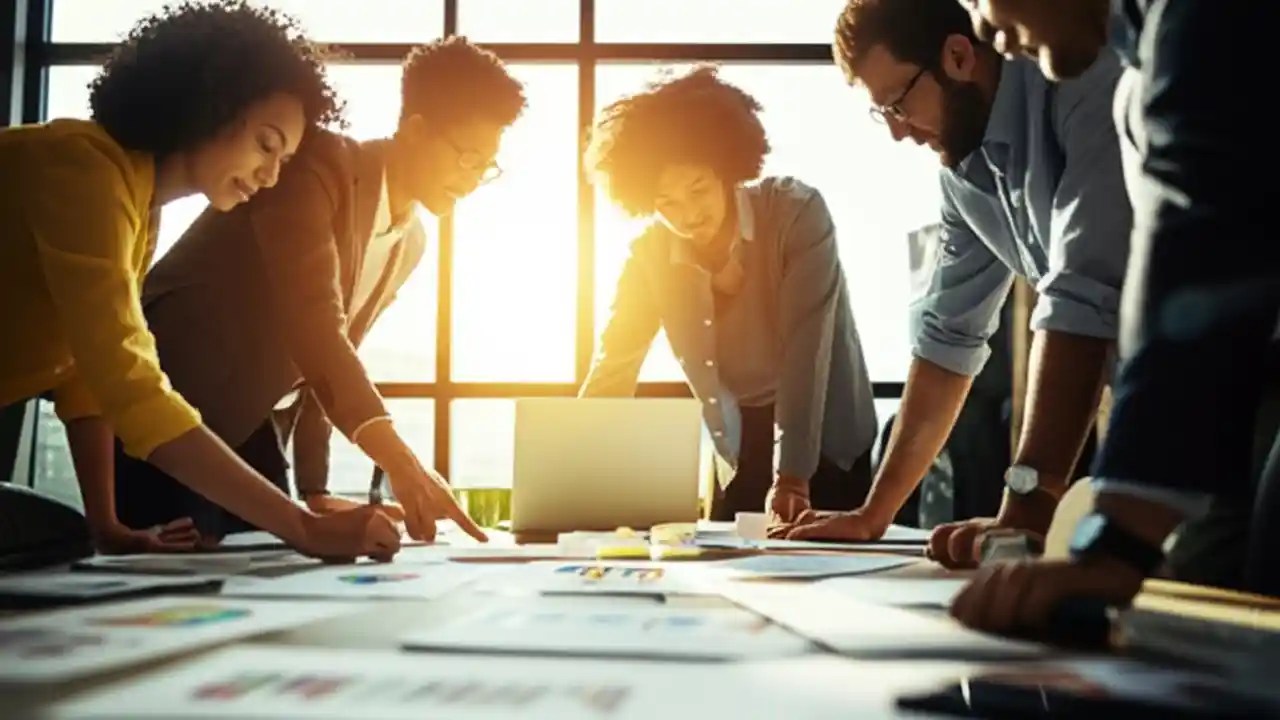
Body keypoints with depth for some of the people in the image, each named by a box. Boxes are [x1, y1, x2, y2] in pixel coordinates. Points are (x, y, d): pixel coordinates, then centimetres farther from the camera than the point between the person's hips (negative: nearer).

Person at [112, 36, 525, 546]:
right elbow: (311, 321, -34)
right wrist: (399, 461, -42)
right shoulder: (322, 165, -20)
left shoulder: (411, 240, 6)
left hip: (250, 423, 8)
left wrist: (313, 487, 11)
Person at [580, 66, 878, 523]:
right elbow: (610, 373, -11)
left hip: (824, 442, -3)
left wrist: (792, 476, -33)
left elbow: (805, 350, -27)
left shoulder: (797, 214, -21)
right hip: (739, 450, 3)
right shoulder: (649, 258, -11)